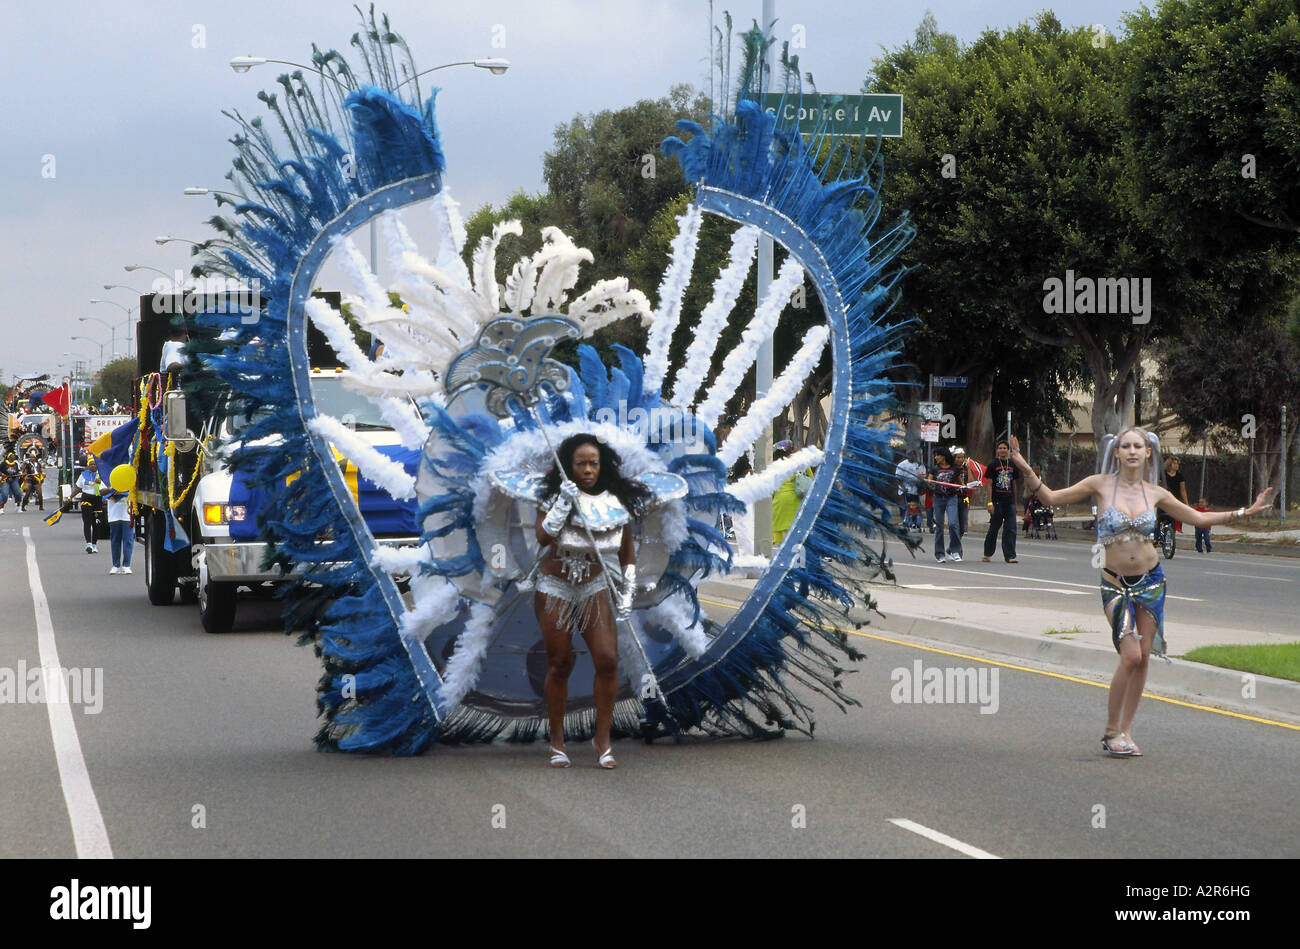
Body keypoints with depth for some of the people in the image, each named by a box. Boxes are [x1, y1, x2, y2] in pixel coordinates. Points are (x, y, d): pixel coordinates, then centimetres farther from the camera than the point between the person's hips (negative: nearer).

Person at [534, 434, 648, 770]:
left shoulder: (616, 502, 0)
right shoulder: (555, 495, -6)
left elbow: (627, 548, 10)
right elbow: (542, 537, -21)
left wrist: (628, 591, 4)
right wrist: (563, 503, -28)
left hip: (594, 587, 2)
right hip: (555, 587, -2)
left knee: (607, 660, -12)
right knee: (559, 664, 0)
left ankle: (602, 738, -1)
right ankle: (557, 742, 12)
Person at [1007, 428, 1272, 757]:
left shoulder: (1155, 494, 3)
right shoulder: (1101, 485, -4)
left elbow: (1198, 518, 14)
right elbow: (1052, 497, -3)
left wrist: (1243, 512, 11)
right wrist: (1026, 470, -16)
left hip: (1150, 580, 3)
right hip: (1115, 582, -3)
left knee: (1143, 657, 1)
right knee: (1130, 655, -15)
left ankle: (1125, 730, 13)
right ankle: (1112, 730, -1)